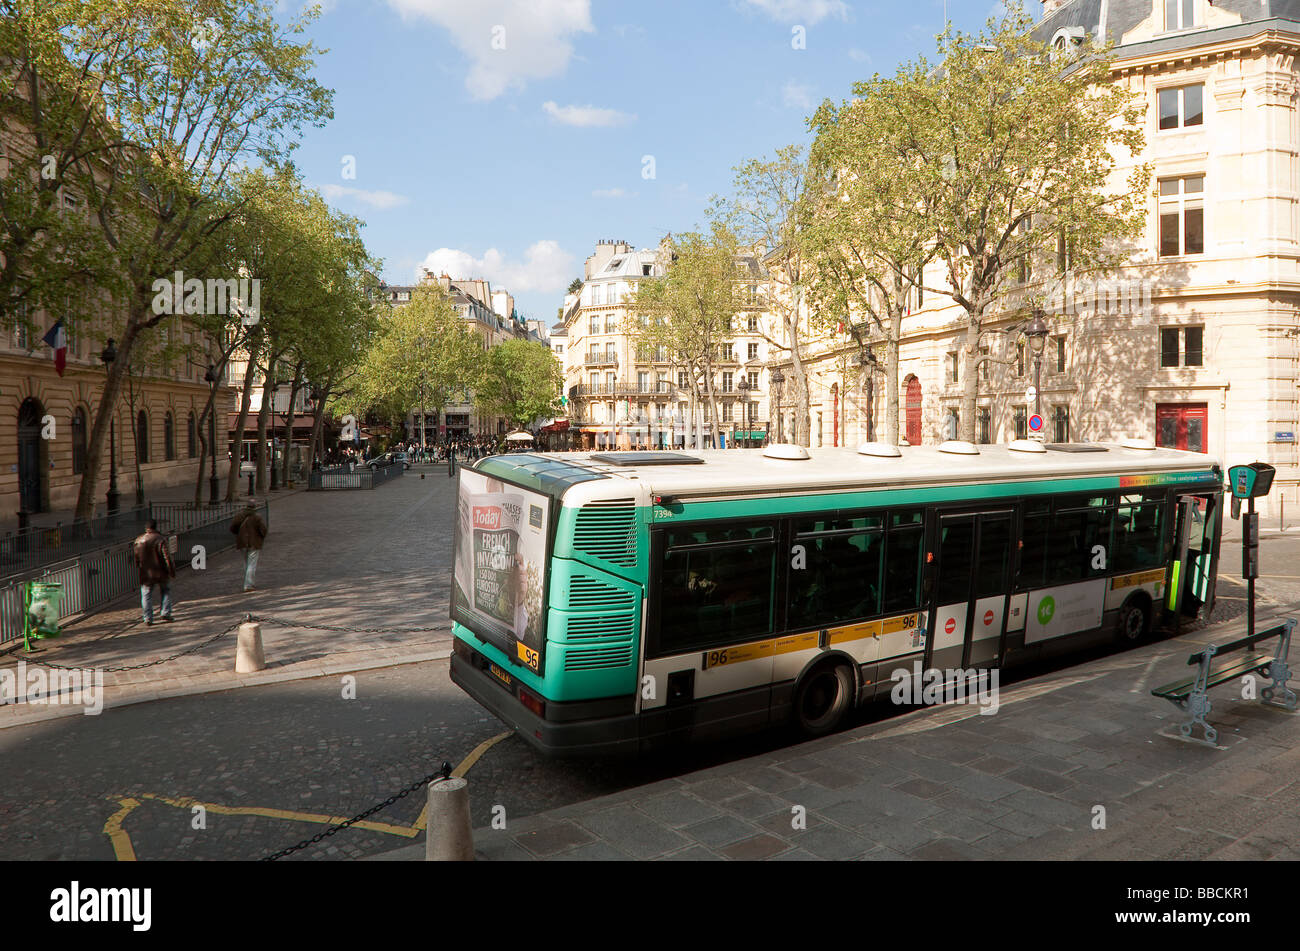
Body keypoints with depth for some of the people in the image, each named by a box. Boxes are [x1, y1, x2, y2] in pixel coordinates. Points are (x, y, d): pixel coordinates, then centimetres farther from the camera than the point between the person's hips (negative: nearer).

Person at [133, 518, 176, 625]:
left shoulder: (138, 541, -1)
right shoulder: (160, 540, -13)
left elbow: (136, 557, 9)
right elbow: (167, 557, -14)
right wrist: (172, 571, -6)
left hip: (145, 574, 3)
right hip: (161, 573, -2)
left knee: (146, 595, 10)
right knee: (166, 591, 16)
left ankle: (148, 618, 7)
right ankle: (166, 613, 9)